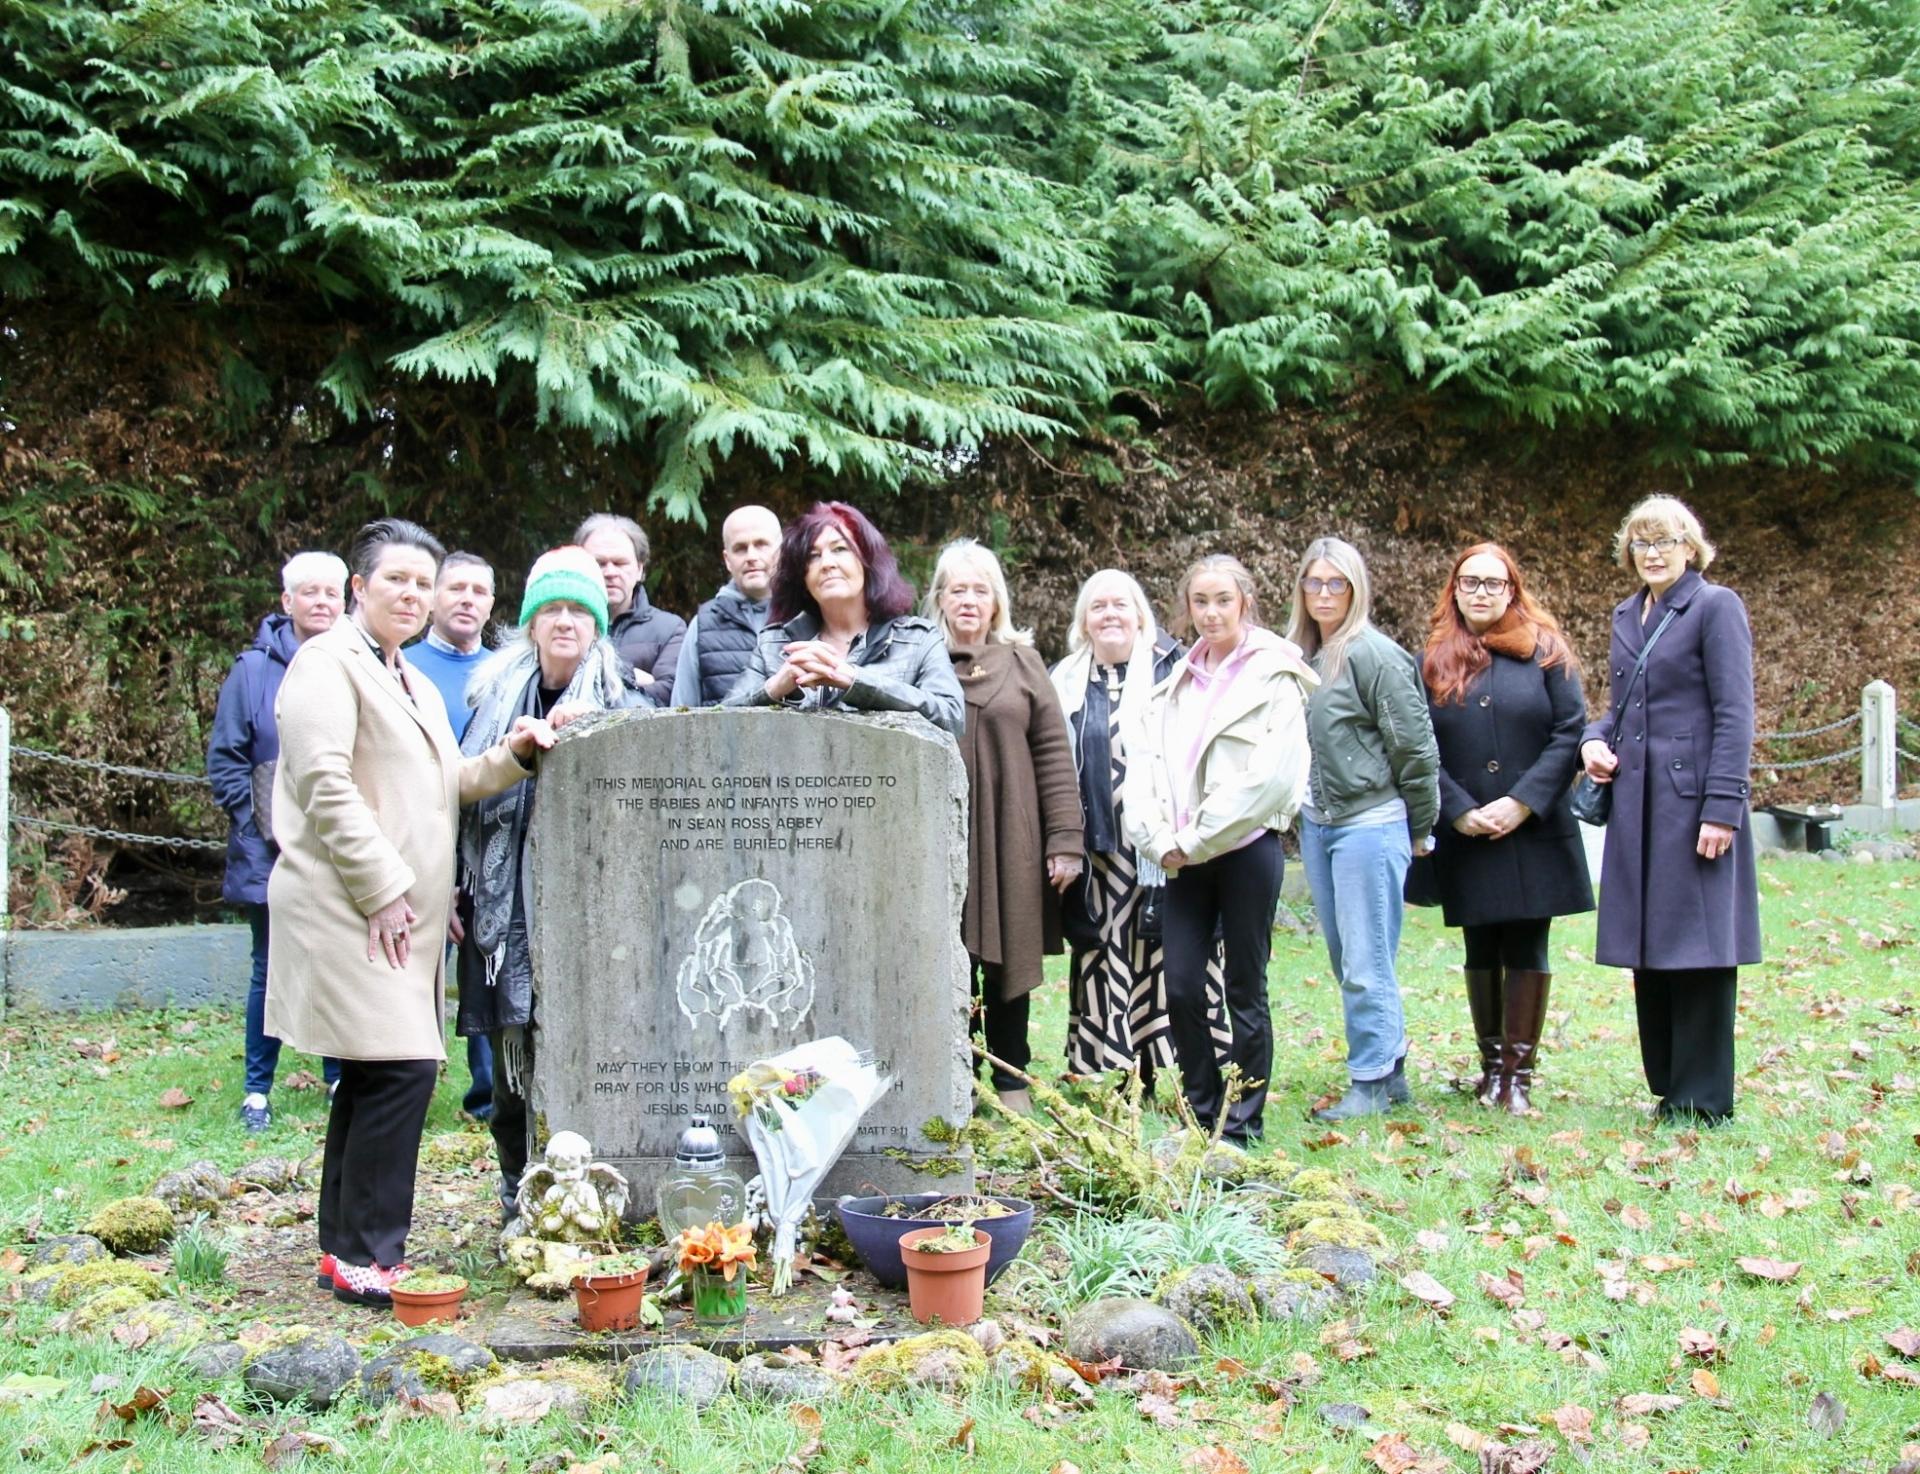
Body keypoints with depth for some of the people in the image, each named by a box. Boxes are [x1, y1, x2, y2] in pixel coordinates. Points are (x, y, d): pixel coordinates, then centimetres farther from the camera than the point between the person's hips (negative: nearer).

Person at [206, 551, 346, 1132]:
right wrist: (259, 821, -8)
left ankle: (339, 1079, 21)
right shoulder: (255, 670, 0)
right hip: (273, 857, -1)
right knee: (272, 972, 5)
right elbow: (225, 759, 0)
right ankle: (256, 1090, 15)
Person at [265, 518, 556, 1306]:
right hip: (351, 908, -9)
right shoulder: (328, 663, -6)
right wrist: (383, 891, -17)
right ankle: (370, 1256, -8)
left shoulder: (413, 684, 23)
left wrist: (512, 752, 7)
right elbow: (326, 784, -15)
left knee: (372, 1077, 11)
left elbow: (451, 784, 25)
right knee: (403, 1069, -15)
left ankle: (346, 1251, 17)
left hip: (404, 913, 9)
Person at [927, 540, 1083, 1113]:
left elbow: (1054, 755, 5)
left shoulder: (1022, 663, 8)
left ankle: (1011, 1081, 19)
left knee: (1008, 958, 7)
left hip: (1010, 843, 1)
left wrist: (1065, 840, -2)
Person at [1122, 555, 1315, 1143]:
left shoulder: (1273, 676, -4)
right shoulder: (1175, 683, 14)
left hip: (1245, 847, -5)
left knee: (1244, 989, 3)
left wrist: (1196, 839, -12)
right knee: (1182, 988, 2)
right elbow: (1144, 763, 8)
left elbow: (1269, 777, -14)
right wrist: (1162, 840, -8)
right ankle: (1202, 1114, 17)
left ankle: (1243, 1126, 11)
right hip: (1184, 857, 5)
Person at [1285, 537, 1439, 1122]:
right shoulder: (1302, 656, 9)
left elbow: (1415, 747, -10)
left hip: (1370, 822, -8)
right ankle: (1390, 1070, 22)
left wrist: (1419, 830, -3)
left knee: (1365, 963, -3)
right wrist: (1298, 814, 15)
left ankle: (1372, 1083, 6)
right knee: (1346, 960, 12)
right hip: (1315, 824, 8)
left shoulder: (1374, 655, -12)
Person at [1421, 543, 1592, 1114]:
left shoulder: (1545, 652, 3)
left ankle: (1519, 1072, 6)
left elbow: (1570, 733, -3)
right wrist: (1459, 811, -10)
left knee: (1526, 948, 0)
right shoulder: (1433, 661, 6)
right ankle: (1492, 1063, 20)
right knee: (1481, 949, 9)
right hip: (1466, 837, 1)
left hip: (1534, 832, -1)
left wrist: (1523, 803, -12)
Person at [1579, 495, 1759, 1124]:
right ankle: (1668, 1087, 19)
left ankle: (1703, 1100, 4)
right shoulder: (1627, 616, 16)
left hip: (1693, 798, -7)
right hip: (1637, 801, 7)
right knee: (1648, 948, 9)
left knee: (1697, 945, -3)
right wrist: (1595, 739, 2)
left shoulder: (1715, 607, -5)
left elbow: (1735, 714, -10)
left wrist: (1722, 808, -17)